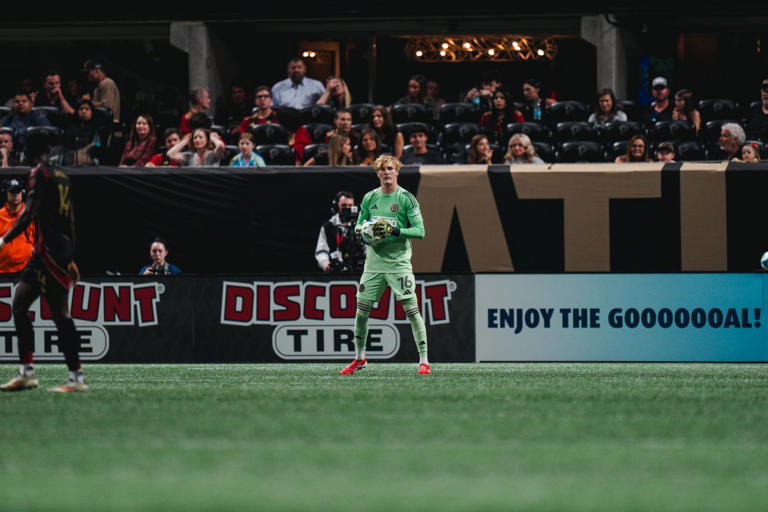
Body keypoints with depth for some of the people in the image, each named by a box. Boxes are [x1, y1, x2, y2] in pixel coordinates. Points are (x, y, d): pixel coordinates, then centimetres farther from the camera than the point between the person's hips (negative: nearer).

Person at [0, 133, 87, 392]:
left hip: (49, 251, -9)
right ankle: (27, 372, 10)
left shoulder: (40, 173, -9)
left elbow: (29, 213, -18)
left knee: (60, 313, -9)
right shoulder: (62, 176, 17)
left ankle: (77, 377, -9)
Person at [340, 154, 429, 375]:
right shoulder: (369, 198, 9)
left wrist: (395, 231, -21)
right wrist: (364, 230, -6)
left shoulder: (406, 198, -4)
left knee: (411, 310, -9)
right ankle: (359, 358, 23)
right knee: (362, 310, 6)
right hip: (373, 263, 4)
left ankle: (424, 361, -5)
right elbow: (358, 226, 17)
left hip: (399, 263, -4)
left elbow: (419, 230, -8)